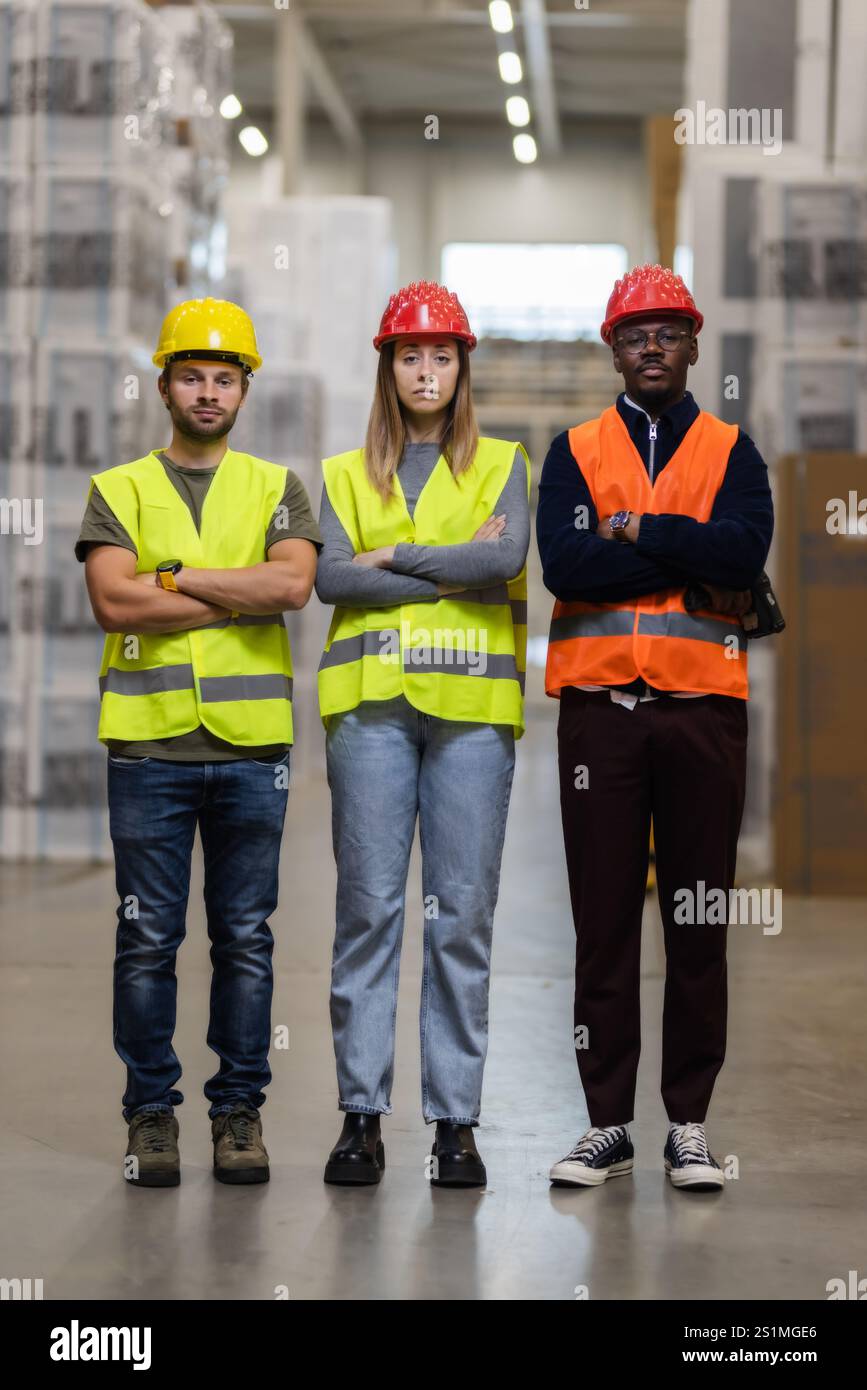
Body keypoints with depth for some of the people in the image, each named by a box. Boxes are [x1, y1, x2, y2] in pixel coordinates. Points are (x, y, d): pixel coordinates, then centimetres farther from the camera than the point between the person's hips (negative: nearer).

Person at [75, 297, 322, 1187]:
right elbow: (114, 603, -9)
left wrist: (178, 576, -9)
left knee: (244, 937, 5)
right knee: (148, 939, 2)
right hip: (149, 743, -1)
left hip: (250, 745, 1)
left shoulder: (277, 490, 10)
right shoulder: (119, 491, 8)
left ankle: (239, 1112, 13)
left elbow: (293, 584, -9)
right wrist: (244, 598, -9)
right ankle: (151, 1114, 11)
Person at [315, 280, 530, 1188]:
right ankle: (361, 1113, 1)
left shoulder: (501, 464, 13)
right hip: (373, 703, 1)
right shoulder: (346, 474, 15)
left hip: (472, 704, 0)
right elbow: (330, 576, -2)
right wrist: (455, 571, -6)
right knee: (368, 904, -3)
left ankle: (455, 1120, 2)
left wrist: (395, 555, -5)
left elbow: (509, 554, -7)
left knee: (463, 909, -2)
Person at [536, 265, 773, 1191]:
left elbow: (747, 548, -10)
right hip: (599, 706, 0)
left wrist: (633, 531, -8)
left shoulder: (730, 450, 11)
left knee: (699, 924, 3)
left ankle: (689, 1124, 11)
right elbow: (563, 562, -8)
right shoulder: (576, 451, 11)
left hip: (702, 706, 0)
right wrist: (694, 560, -9)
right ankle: (607, 1123, 11)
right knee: (603, 921, 3)